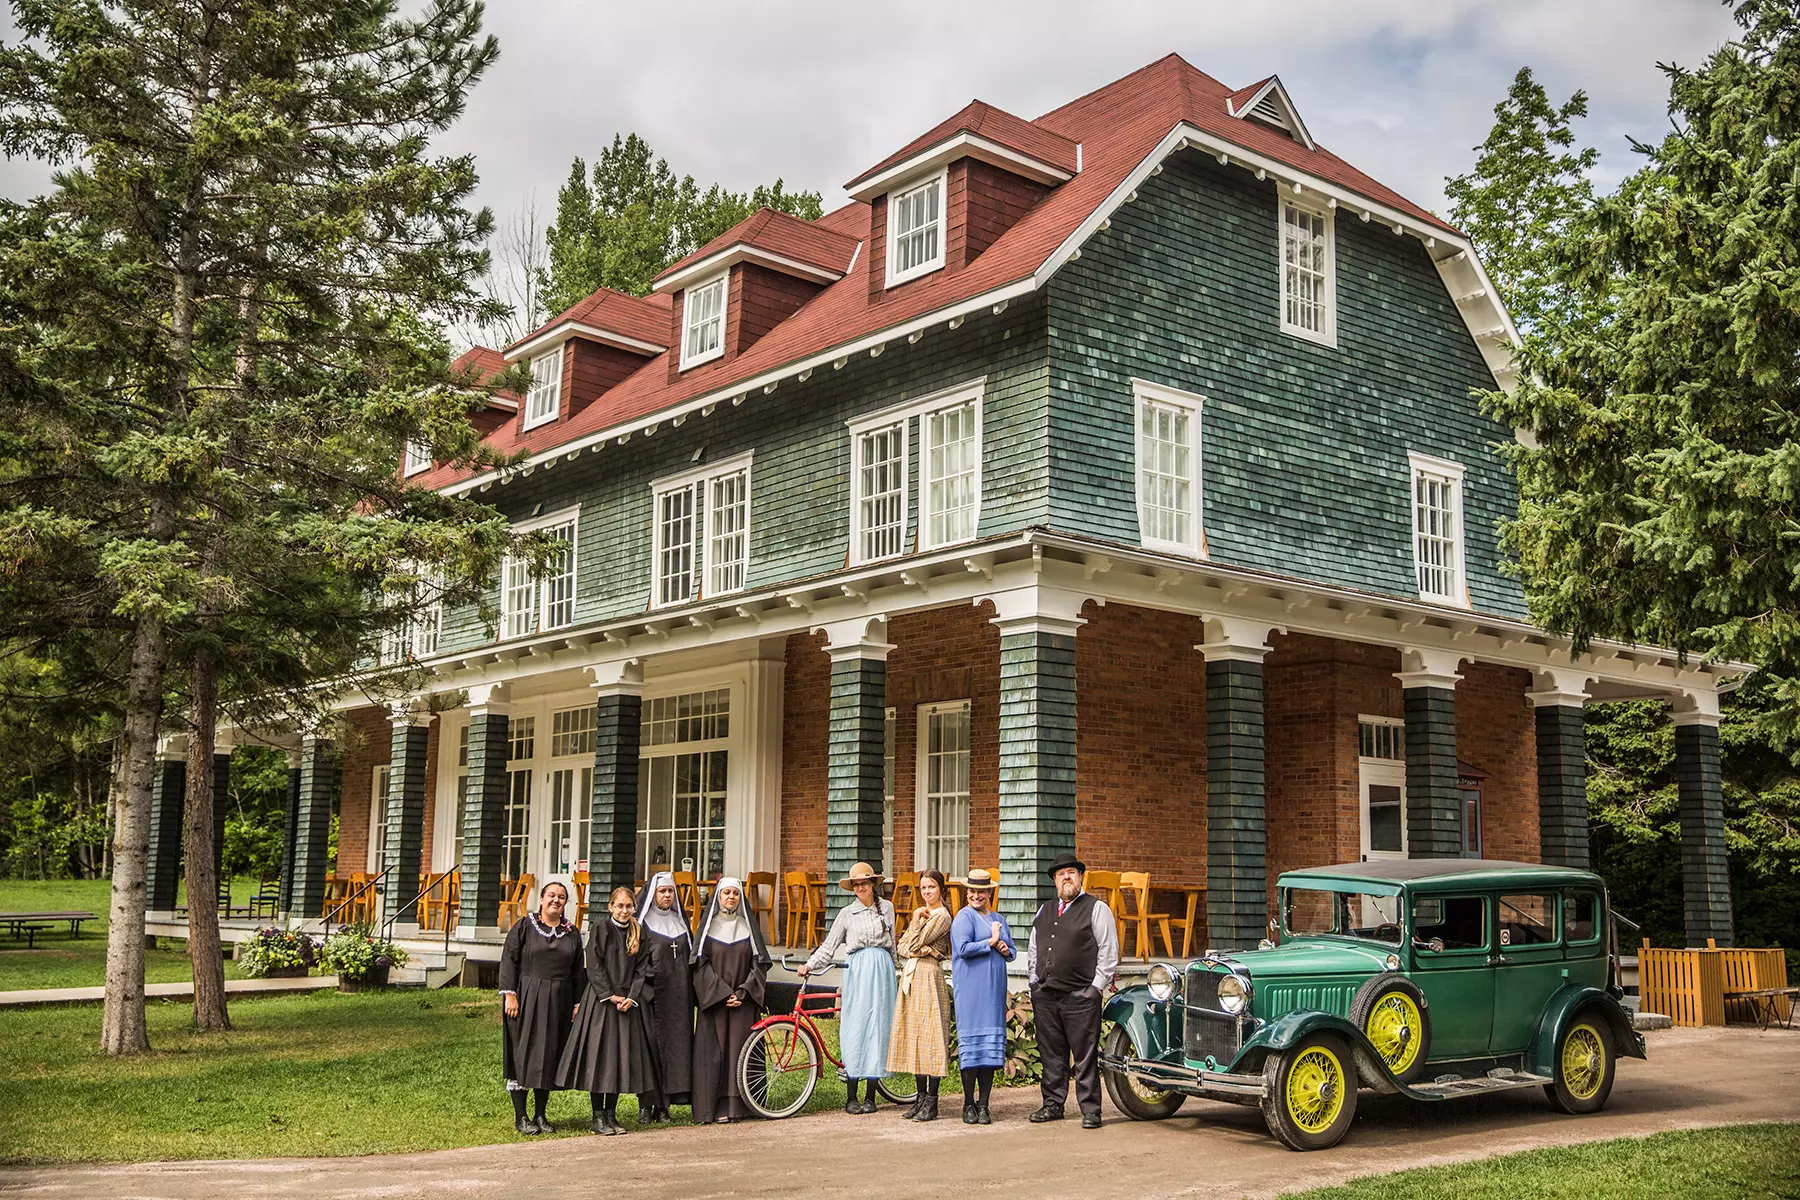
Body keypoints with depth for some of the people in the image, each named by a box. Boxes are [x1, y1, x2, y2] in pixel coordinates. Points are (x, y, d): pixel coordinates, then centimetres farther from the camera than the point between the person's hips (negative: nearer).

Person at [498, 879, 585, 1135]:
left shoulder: (572, 933, 10)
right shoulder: (524, 927, 0)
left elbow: (577, 972, 11)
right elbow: (509, 960, -4)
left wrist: (577, 1004, 6)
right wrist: (509, 994, -13)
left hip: (558, 1002, 3)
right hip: (526, 998, -3)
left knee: (549, 1056, 6)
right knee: (523, 1054, -2)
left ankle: (540, 1114, 15)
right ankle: (520, 1117, 5)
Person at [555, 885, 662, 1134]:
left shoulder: (639, 933, 8)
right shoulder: (600, 928, -3)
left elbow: (641, 969, 6)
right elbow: (594, 966, -7)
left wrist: (631, 997, -7)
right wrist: (611, 996, -12)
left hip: (628, 1000, 4)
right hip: (601, 1000, -4)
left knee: (622, 1055, 3)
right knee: (599, 1054, -4)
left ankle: (611, 1114, 12)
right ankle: (598, 1116, 3)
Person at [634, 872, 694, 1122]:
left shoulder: (681, 919, 16)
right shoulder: (642, 922, 1)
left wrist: (691, 990, 13)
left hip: (678, 995, 4)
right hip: (653, 993, -4)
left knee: (675, 1043, 1)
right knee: (650, 1044, -7)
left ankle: (663, 1104, 6)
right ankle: (646, 1105, -2)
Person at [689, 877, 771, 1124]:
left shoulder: (748, 925, 9)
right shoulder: (709, 925, 4)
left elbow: (760, 964, 5)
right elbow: (702, 964, -3)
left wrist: (742, 992, -8)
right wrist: (723, 993, -12)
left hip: (743, 1001, 1)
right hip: (713, 999, -1)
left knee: (738, 1049, -1)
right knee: (713, 1051, -4)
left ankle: (734, 1106, 3)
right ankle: (712, 1107, -2)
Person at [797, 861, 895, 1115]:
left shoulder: (886, 908, 10)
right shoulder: (847, 913, 7)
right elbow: (829, 945, 6)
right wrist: (809, 965, -5)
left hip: (881, 970, 1)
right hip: (855, 970, -1)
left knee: (877, 1029, -2)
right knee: (854, 1029, -6)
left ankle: (870, 1096, 3)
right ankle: (851, 1097, -1)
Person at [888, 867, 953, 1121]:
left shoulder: (941, 915, -7)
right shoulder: (921, 913, 19)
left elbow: (915, 944, -13)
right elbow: (903, 946, 11)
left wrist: (917, 920, -3)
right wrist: (919, 949, -8)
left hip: (928, 975, -9)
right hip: (910, 976, 9)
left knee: (929, 1034, -8)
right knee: (913, 1033, 8)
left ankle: (931, 1102, -6)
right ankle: (921, 1097, 14)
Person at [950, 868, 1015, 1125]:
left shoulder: (999, 919, 18)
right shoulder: (964, 917, -2)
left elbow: (1012, 951, 20)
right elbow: (963, 948, -16)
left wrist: (1005, 949, -2)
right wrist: (991, 942, -8)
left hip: (994, 989, 6)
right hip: (970, 988, -6)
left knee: (991, 1044, 3)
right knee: (971, 1043, -5)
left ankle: (983, 1105, 8)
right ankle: (969, 1105, 4)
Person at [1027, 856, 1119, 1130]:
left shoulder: (1097, 909, 1)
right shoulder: (1044, 910, 18)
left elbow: (1109, 951, -3)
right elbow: (1034, 950, 24)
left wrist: (1096, 987, -7)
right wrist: (1035, 983, 15)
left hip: (1080, 996, -5)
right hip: (1045, 995, 5)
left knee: (1085, 1056, -4)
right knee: (1051, 1054, 9)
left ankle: (1090, 1110, 1)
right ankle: (1053, 1104, 19)